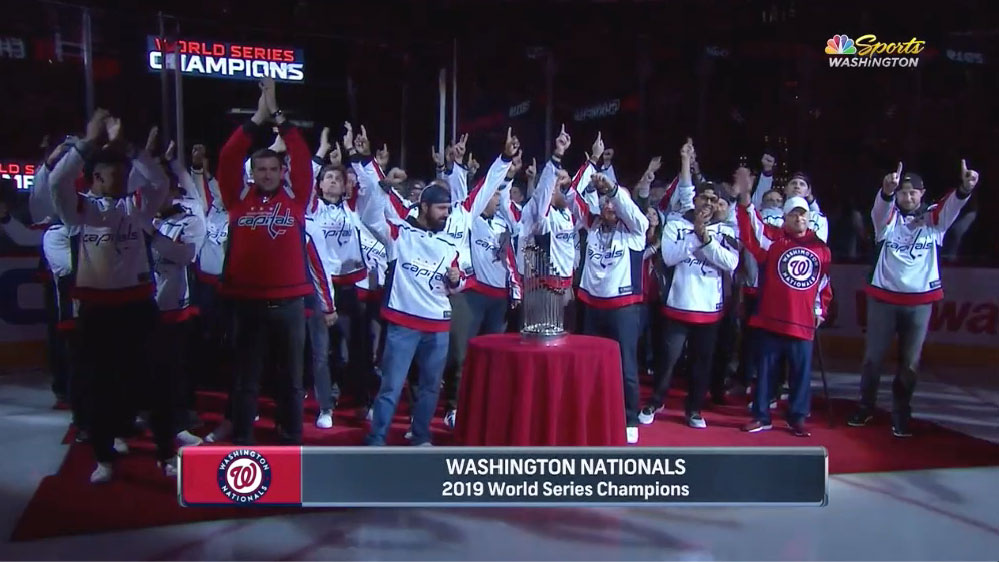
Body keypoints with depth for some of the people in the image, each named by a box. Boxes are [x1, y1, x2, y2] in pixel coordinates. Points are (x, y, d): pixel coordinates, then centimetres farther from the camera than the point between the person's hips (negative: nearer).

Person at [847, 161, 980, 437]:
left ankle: (901, 415, 20)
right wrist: (887, 190, -47)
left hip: (920, 300, 0)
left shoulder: (933, 219, 2)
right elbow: (881, 207, -23)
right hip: (883, 297, 0)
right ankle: (866, 408, 25)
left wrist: (965, 188, -41)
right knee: (872, 357, 8)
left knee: (910, 362, 5)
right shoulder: (889, 218, 0)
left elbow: (952, 206, -18)